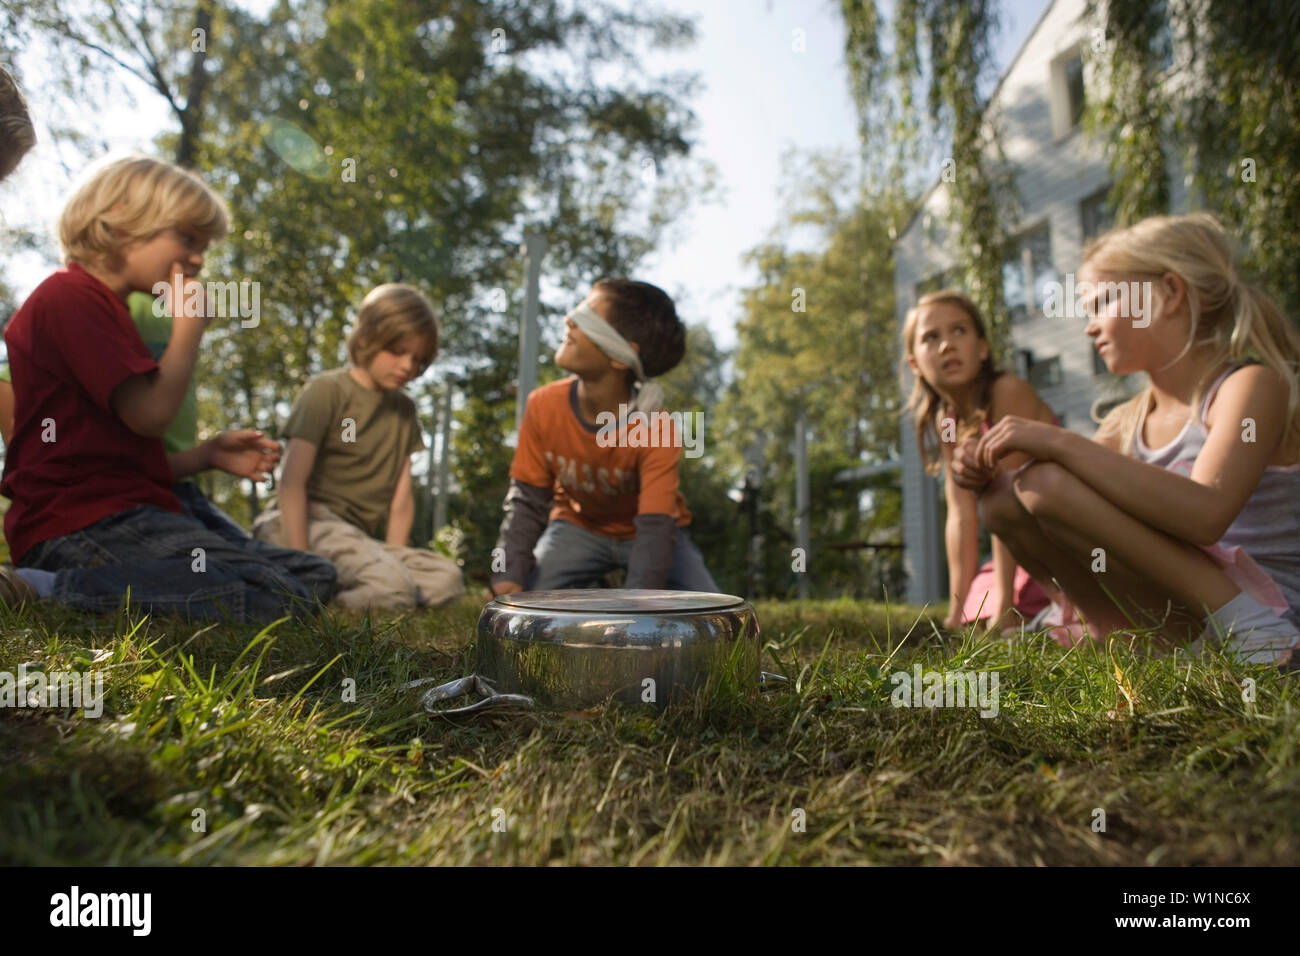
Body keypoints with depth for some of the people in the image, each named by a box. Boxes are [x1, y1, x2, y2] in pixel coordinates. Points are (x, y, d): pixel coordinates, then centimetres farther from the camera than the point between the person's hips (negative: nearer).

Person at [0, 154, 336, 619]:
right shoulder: (72, 295, -4)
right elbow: (151, 414, -15)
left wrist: (208, 454, 10)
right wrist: (189, 328, -1)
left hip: (122, 517, 10)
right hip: (89, 522, -10)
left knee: (314, 576, -3)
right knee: (286, 597, -25)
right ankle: (53, 589, -17)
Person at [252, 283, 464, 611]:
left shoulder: (404, 409, 15)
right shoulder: (328, 391, -4)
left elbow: (401, 498, 8)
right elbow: (292, 482, -12)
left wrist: (393, 557, -2)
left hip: (358, 535, 7)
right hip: (308, 522, -7)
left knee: (448, 579, -15)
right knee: (394, 590, -31)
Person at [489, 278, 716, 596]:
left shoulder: (657, 430, -30)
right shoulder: (543, 406, -21)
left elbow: (656, 529, -33)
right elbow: (527, 501, -12)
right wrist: (509, 578, -25)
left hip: (642, 530, -2)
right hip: (578, 526, 2)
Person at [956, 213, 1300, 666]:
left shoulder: (1253, 384, -9)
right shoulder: (1128, 421, 10)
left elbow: (1205, 515, -28)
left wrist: (1059, 443, -27)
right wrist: (987, 476, -11)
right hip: (1176, 628, 7)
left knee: (1048, 483, -22)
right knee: (1003, 501, -6)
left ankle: (1248, 625, -16)